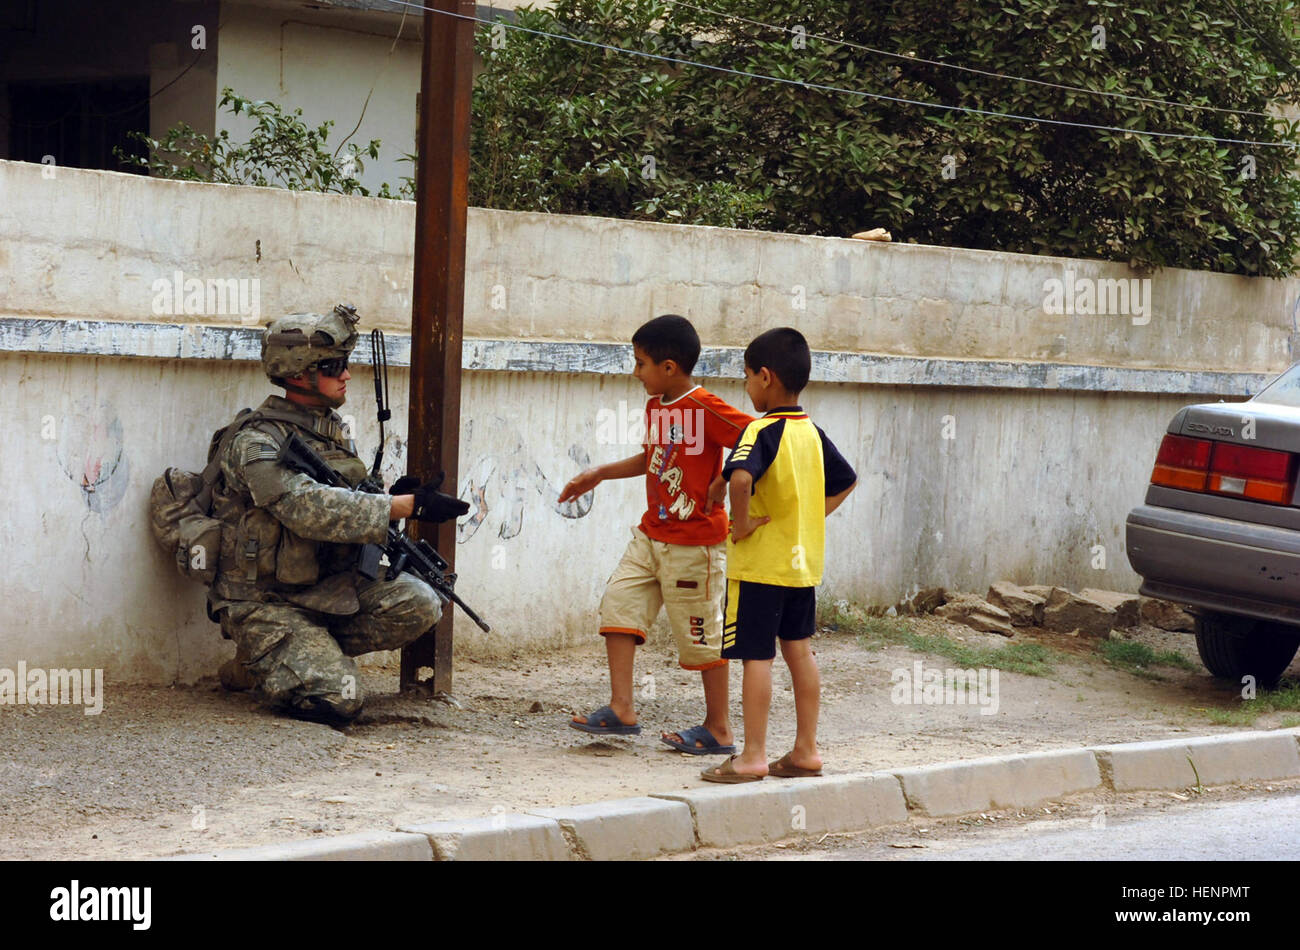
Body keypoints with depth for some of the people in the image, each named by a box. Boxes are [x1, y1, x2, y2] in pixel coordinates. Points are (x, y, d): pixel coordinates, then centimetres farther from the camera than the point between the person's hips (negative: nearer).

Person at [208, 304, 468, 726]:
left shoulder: (336, 430, 10)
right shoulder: (255, 442, -16)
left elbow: (346, 505, 16)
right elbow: (308, 509, -30)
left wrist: (394, 499, -9)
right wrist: (406, 506, -32)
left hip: (329, 587, 7)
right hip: (264, 601, -7)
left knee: (418, 604, -17)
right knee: (338, 699, -24)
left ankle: (314, 652, 0)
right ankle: (257, 666, 6)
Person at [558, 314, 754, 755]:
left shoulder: (706, 409, -17)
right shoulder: (655, 407, 11)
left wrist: (722, 483, -19)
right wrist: (599, 474, 24)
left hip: (693, 542, -8)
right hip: (651, 533, 8)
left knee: (700, 632, 1)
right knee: (618, 603, -2)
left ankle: (719, 729, 13)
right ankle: (621, 709, 0)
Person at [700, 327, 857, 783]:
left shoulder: (763, 431, -16)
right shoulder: (812, 432, 8)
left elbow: (740, 478, -36)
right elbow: (845, 482, 22)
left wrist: (742, 523, -23)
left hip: (761, 562, -8)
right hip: (804, 560, 8)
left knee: (757, 657, -3)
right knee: (799, 651, 13)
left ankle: (753, 756, -1)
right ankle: (806, 749, 17)